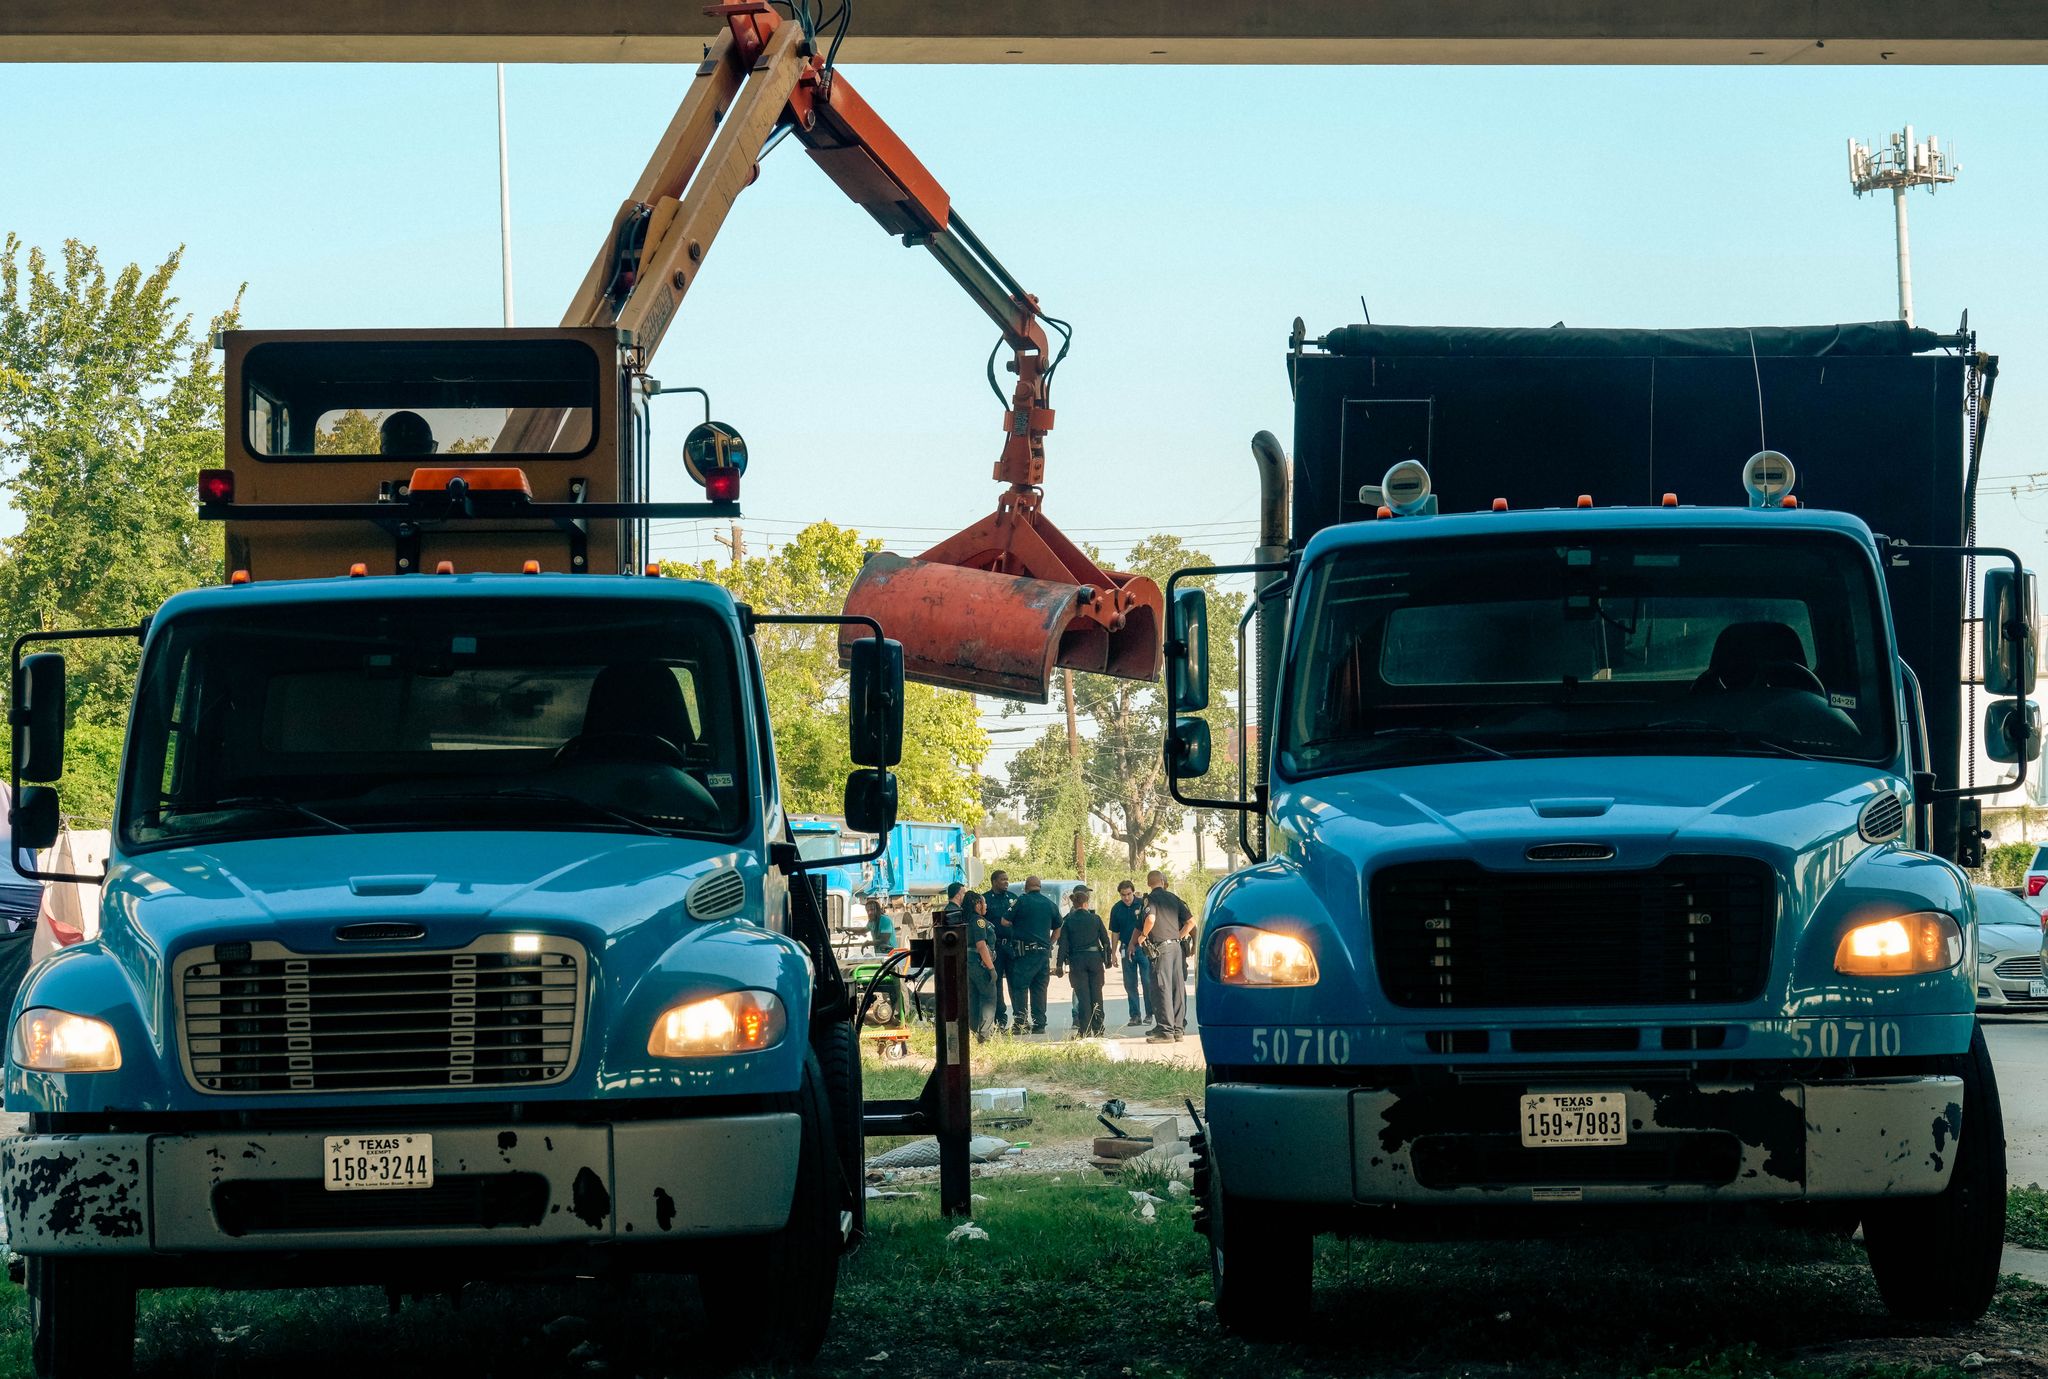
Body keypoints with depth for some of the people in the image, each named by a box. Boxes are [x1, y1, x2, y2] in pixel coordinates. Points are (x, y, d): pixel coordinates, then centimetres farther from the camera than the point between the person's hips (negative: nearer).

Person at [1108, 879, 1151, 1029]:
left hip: (1143, 947, -3)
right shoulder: (1116, 909, 5)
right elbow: (1115, 932, 11)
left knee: (1147, 981, -4)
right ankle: (1135, 1015, 10)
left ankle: (1149, 1013, 5)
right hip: (1126, 948, 3)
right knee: (1130, 984, 5)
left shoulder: (1141, 904, -5)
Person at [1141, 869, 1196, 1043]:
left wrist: (1143, 936, -7)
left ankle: (1165, 1030, -10)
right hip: (1176, 947, 6)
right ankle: (1178, 1028, 13)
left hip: (1161, 947, -6)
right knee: (1177, 988, 9)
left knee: (1162, 988, -6)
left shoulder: (1151, 898, -5)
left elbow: (1151, 919, -23)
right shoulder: (1173, 898, 13)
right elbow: (1191, 921, 10)